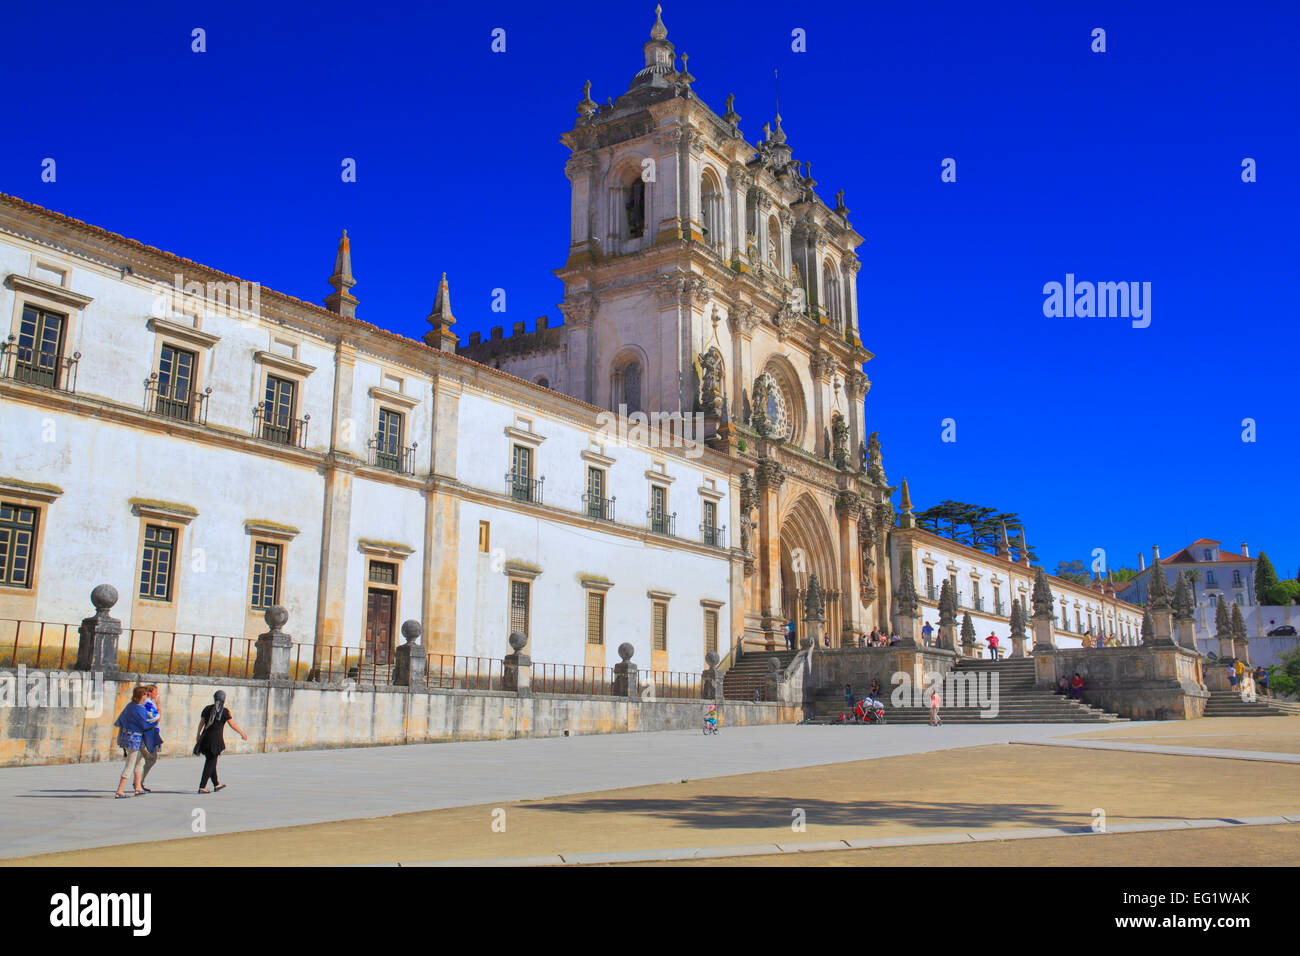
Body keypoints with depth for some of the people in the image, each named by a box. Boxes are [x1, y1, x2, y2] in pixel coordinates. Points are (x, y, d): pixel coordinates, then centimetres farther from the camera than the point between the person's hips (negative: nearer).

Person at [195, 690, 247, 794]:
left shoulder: (207, 709, 5)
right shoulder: (225, 711, -6)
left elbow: (201, 722, 7)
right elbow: (233, 725, -3)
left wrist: (198, 735, 18)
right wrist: (242, 733, 9)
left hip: (205, 737, 5)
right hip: (216, 739, -5)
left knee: (211, 761, 16)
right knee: (210, 763, 1)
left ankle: (216, 785, 29)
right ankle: (202, 787, -4)